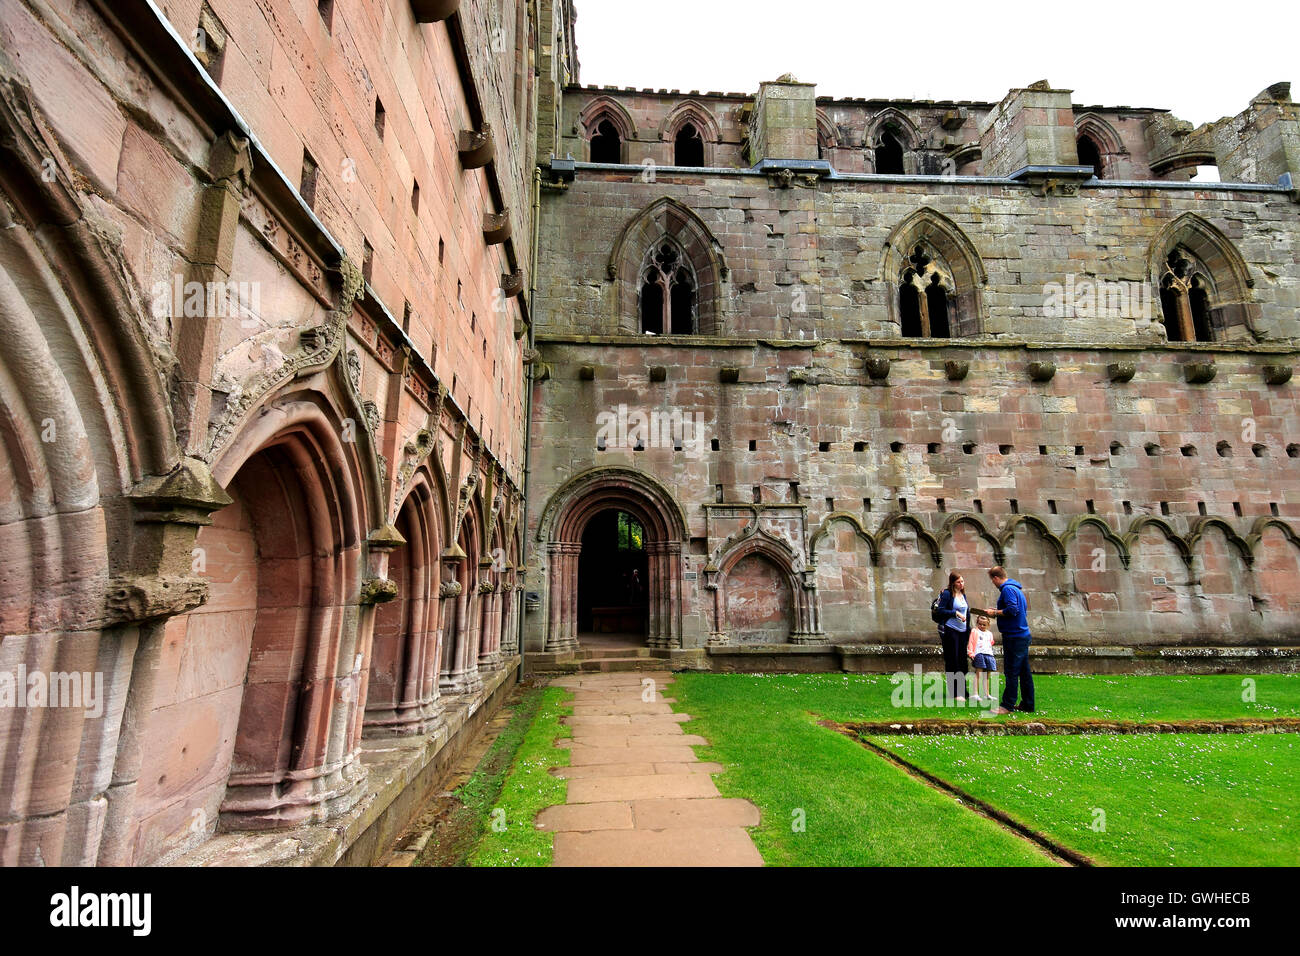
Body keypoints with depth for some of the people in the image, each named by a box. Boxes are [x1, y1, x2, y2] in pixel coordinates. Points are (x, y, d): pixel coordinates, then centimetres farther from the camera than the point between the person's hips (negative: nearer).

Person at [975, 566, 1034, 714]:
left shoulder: (1007, 589, -13)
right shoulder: (1017, 588, 18)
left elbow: (1012, 609, -24)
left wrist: (995, 613, -11)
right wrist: (997, 611, 15)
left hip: (1014, 637, -10)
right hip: (1023, 635, 10)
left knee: (1012, 672, -5)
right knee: (1024, 672, 13)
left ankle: (1007, 705, -1)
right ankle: (1027, 705, 20)